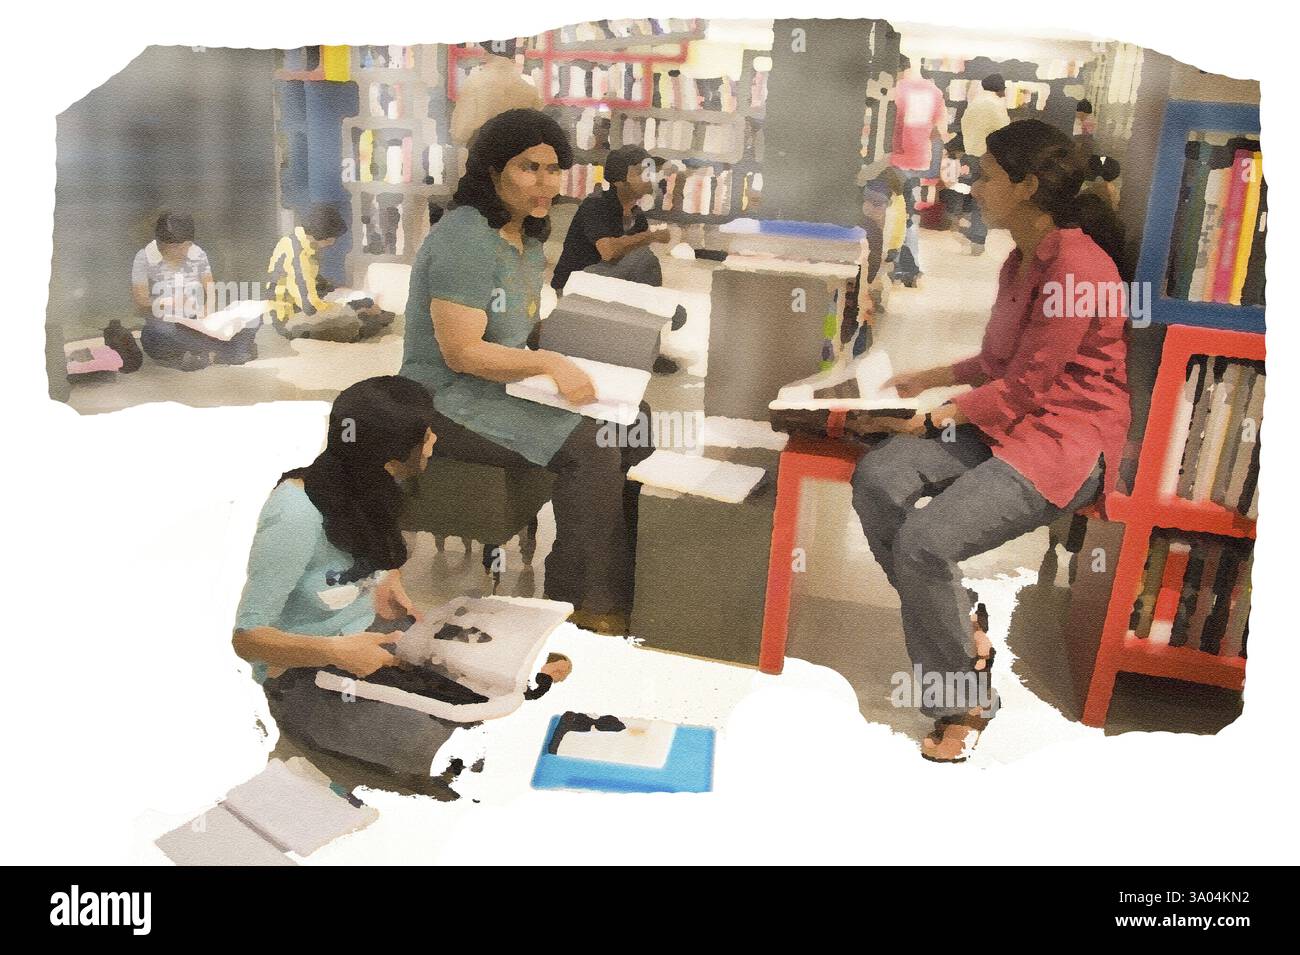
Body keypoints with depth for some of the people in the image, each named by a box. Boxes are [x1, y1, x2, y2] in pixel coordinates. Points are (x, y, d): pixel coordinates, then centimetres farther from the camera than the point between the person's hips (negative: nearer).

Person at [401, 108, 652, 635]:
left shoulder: (527, 238, 12)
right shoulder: (465, 240, -18)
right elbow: (461, 353, -23)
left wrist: (569, 362, 5)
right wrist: (549, 363, -26)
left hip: (505, 387, 9)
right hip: (453, 403, -9)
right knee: (591, 448, -24)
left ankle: (630, 579, 5)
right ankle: (584, 600, -8)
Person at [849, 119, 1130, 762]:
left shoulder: (1077, 267, -17)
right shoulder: (1022, 260, 14)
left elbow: (1023, 388, -18)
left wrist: (927, 420, -13)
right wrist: (934, 378, 12)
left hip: (1066, 439, -9)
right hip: (1006, 417, 9)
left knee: (926, 540, -26)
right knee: (878, 478, -17)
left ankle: (967, 697, -2)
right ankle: (965, 638, -3)